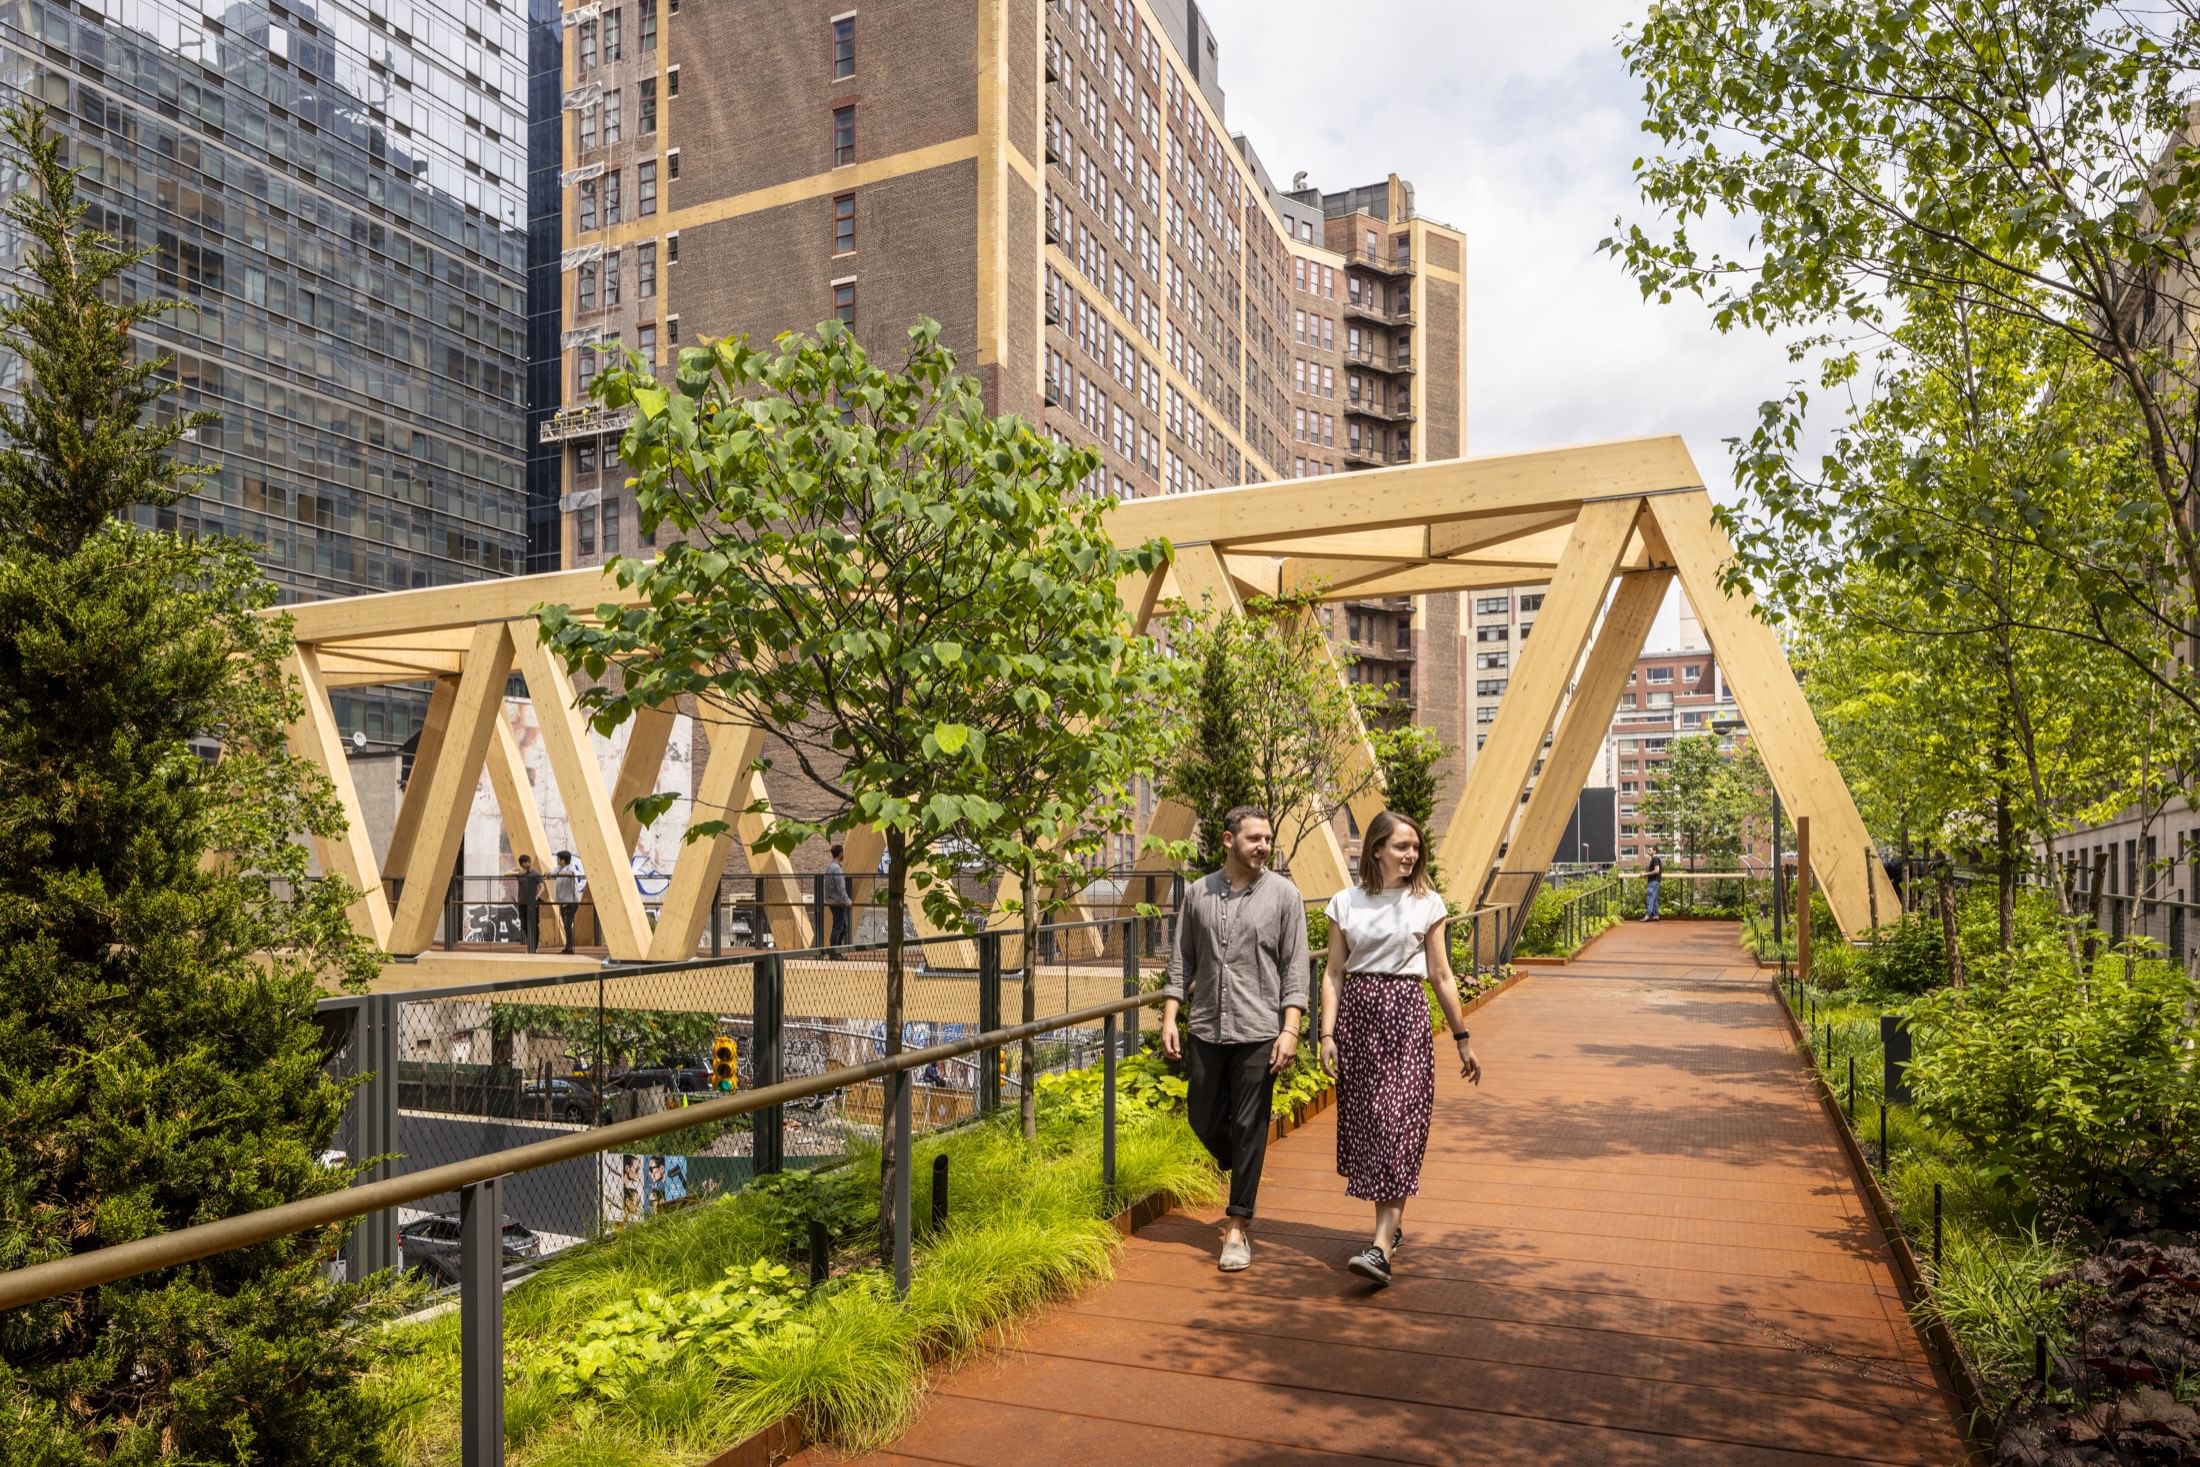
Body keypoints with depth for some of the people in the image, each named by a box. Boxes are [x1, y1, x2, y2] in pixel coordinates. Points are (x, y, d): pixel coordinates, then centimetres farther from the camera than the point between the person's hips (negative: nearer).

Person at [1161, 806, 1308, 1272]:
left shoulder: (1283, 894, -2)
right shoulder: (1198, 893, 5)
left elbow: (1294, 968, -3)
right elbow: (1182, 961, 9)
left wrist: (1290, 1029, -11)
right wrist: (1169, 1017, 1)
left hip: (1259, 1032, -3)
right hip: (1206, 1029, 3)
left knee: (1248, 1129, 1)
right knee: (1203, 1120, 11)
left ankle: (1237, 1226, 13)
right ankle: (1243, 1177, 40)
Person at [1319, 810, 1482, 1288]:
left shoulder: (1426, 904, 2)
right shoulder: (1345, 903, 5)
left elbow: (1441, 976, 6)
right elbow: (1333, 973, 4)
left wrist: (1462, 1039, 8)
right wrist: (1327, 1034, -4)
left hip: (1405, 1015, -2)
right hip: (1357, 1013, 2)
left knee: (1397, 1122, -10)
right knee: (1365, 1119, 7)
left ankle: (1382, 1246, -14)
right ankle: (1393, 1222, 26)